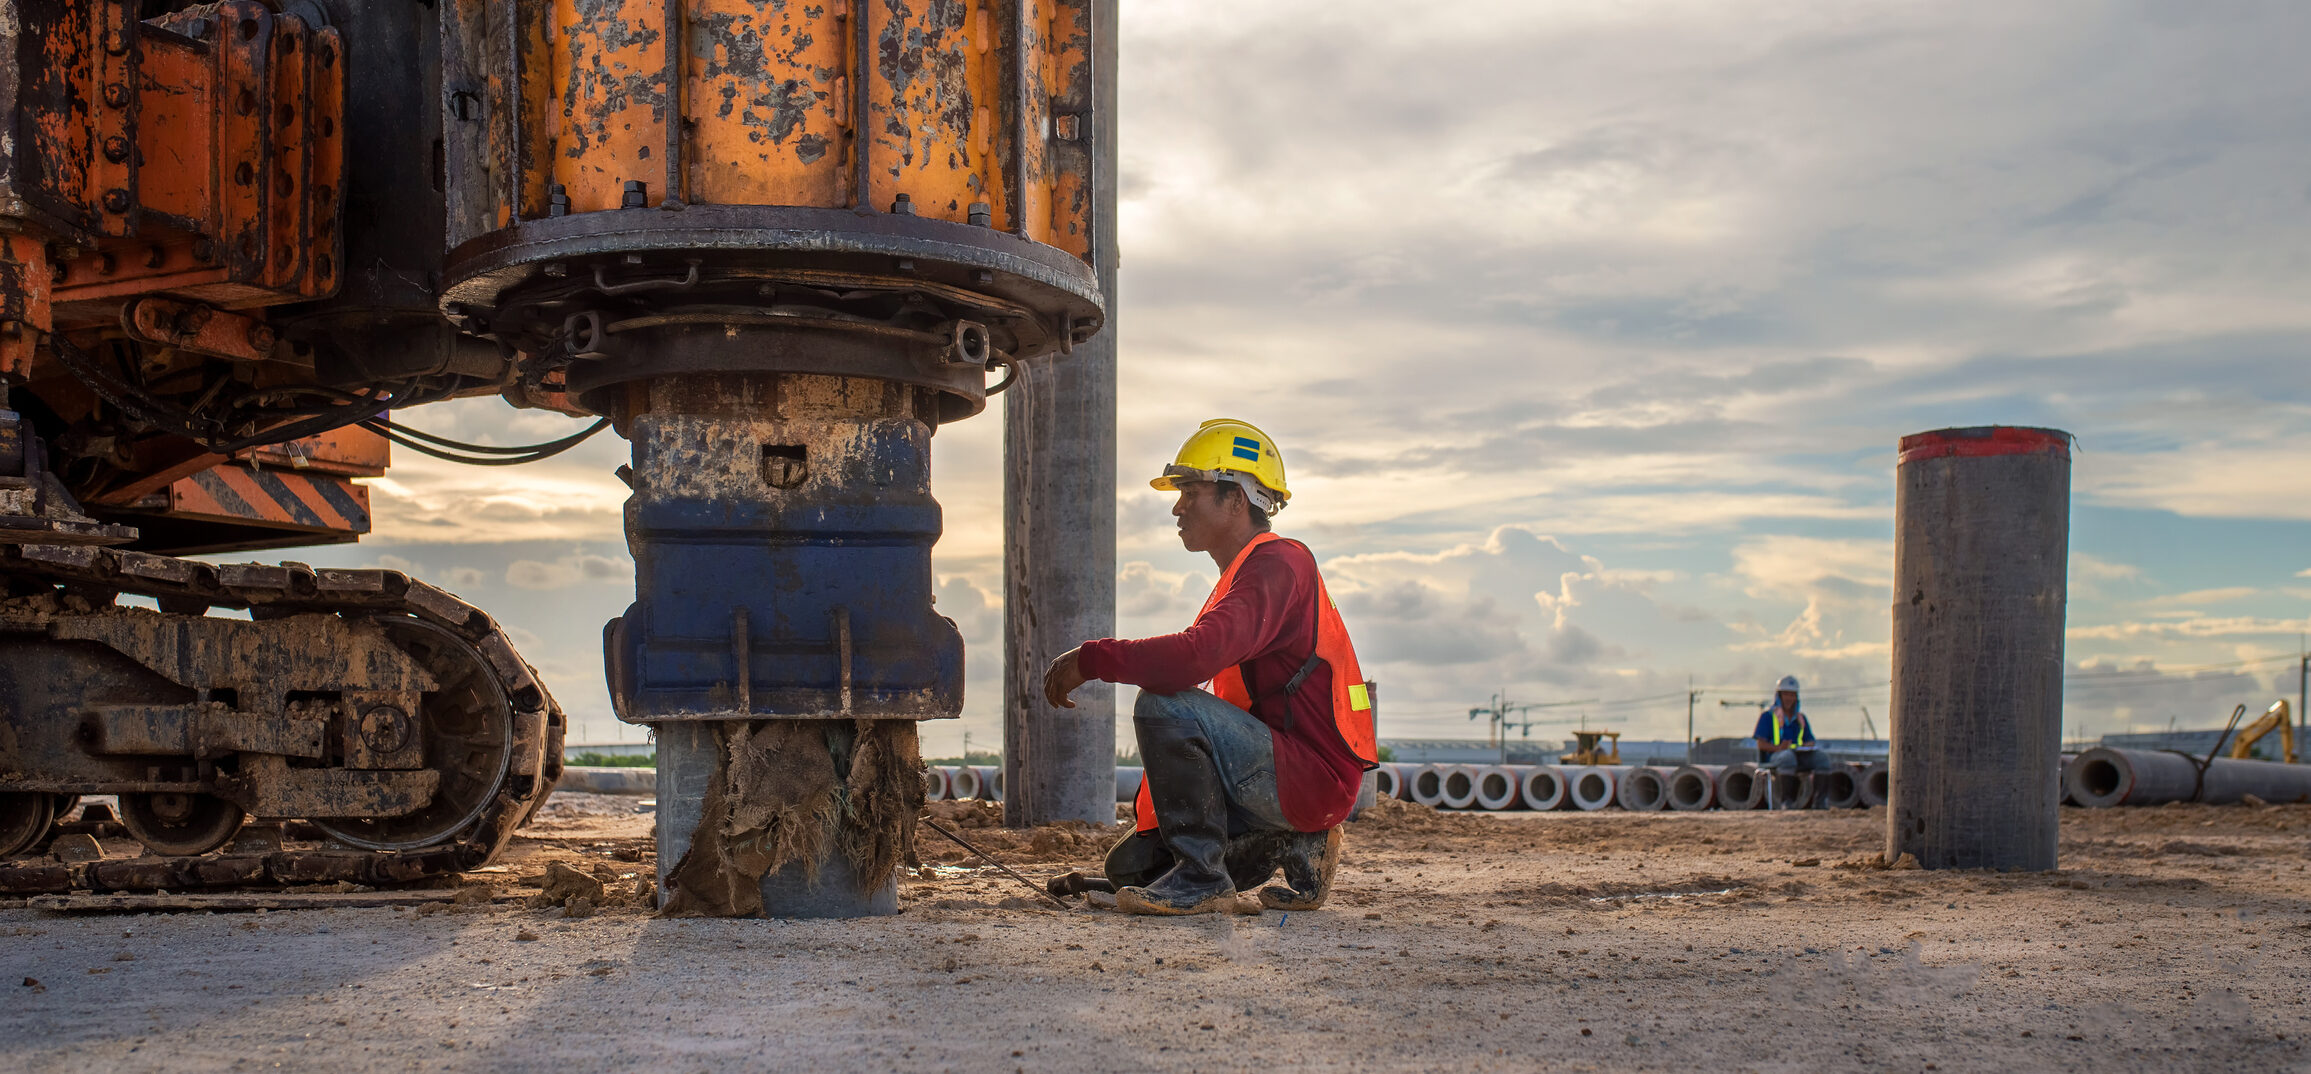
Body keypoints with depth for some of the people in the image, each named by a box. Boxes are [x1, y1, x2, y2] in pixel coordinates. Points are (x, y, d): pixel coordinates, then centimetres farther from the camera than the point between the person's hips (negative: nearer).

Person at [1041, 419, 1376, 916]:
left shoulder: (1277, 564, -15)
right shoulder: (1243, 574, 20)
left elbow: (1196, 656, -32)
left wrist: (1091, 659, -21)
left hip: (1313, 776, -10)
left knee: (1163, 704, -26)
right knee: (1129, 865, 8)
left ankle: (1202, 878, -17)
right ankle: (1297, 845, 10)